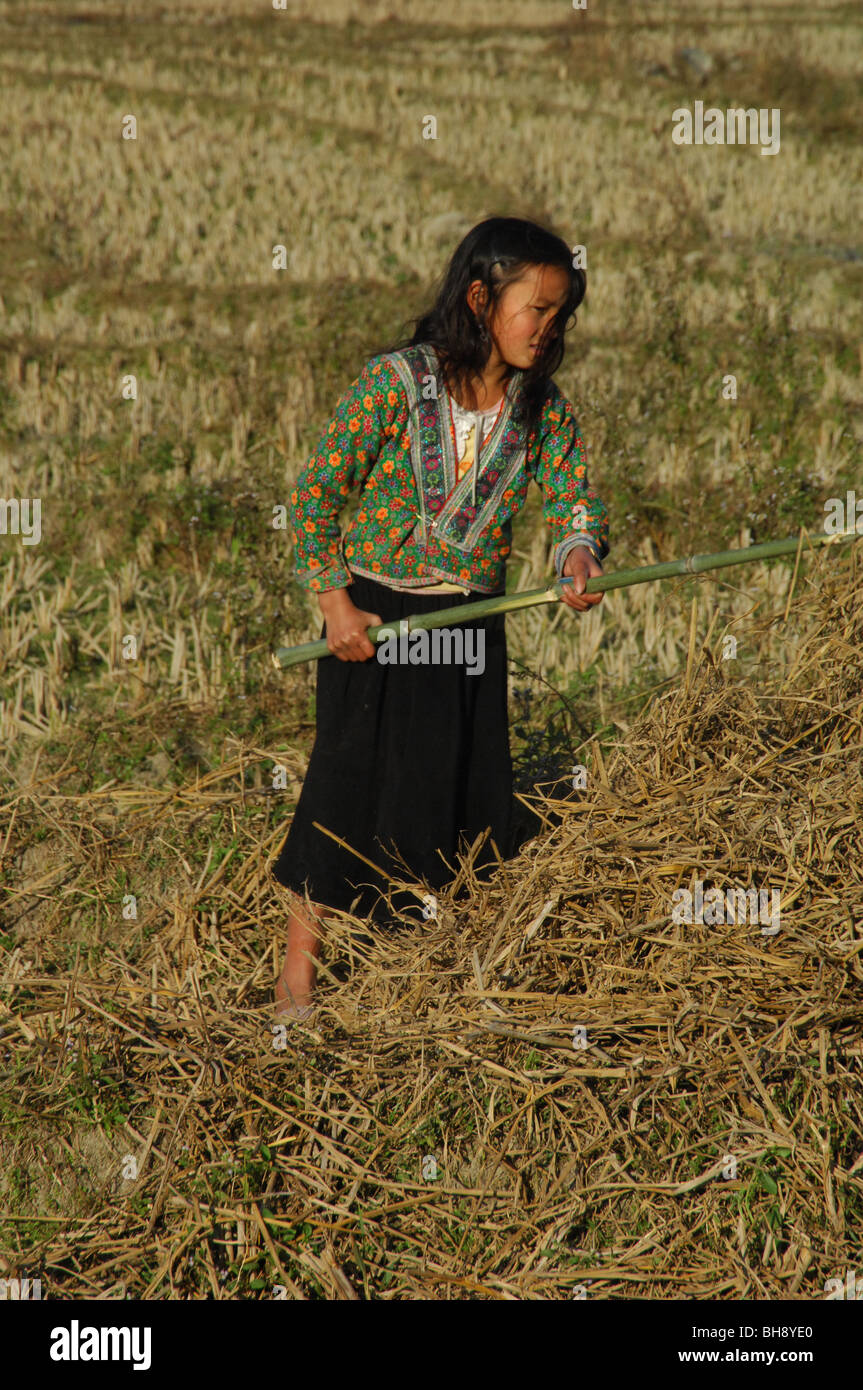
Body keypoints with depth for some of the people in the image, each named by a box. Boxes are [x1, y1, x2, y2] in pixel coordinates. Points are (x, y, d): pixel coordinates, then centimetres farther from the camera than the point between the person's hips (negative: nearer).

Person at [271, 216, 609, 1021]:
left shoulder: (545, 409, -1)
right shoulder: (394, 383, -16)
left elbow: (574, 499, 0)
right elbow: (314, 493, -12)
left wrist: (579, 553, -23)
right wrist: (335, 600, -14)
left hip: (473, 623, 4)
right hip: (374, 617, -4)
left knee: (467, 788, 9)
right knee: (351, 782, 3)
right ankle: (300, 962, 18)